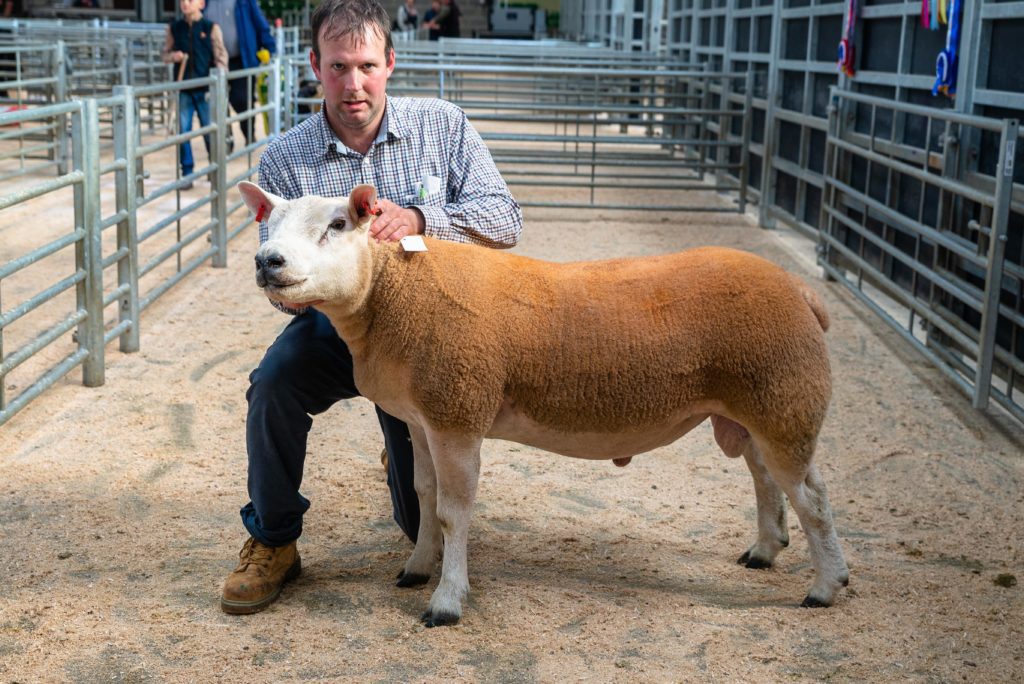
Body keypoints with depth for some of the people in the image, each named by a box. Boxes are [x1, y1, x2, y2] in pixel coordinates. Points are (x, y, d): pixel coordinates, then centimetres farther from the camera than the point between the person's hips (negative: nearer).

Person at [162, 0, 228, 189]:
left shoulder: (211, 28, -2)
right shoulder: (174, 28, 6)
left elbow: (221, 57, -3)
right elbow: (164, 53, 14)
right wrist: (173, 56, -9)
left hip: (205, 89, -2)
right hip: (183, 89, 2)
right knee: (183, 131, 1)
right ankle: (187, 173, 8)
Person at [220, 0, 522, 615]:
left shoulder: (442, 126, -6)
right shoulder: (283, 160, -7)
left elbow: (505, 219, -14)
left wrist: (418, 219, -31)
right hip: (337, 326, 0)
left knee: (430, 524, 5)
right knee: (275, 383, -35)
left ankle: (406, 452, 43)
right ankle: (273, 543, -12)